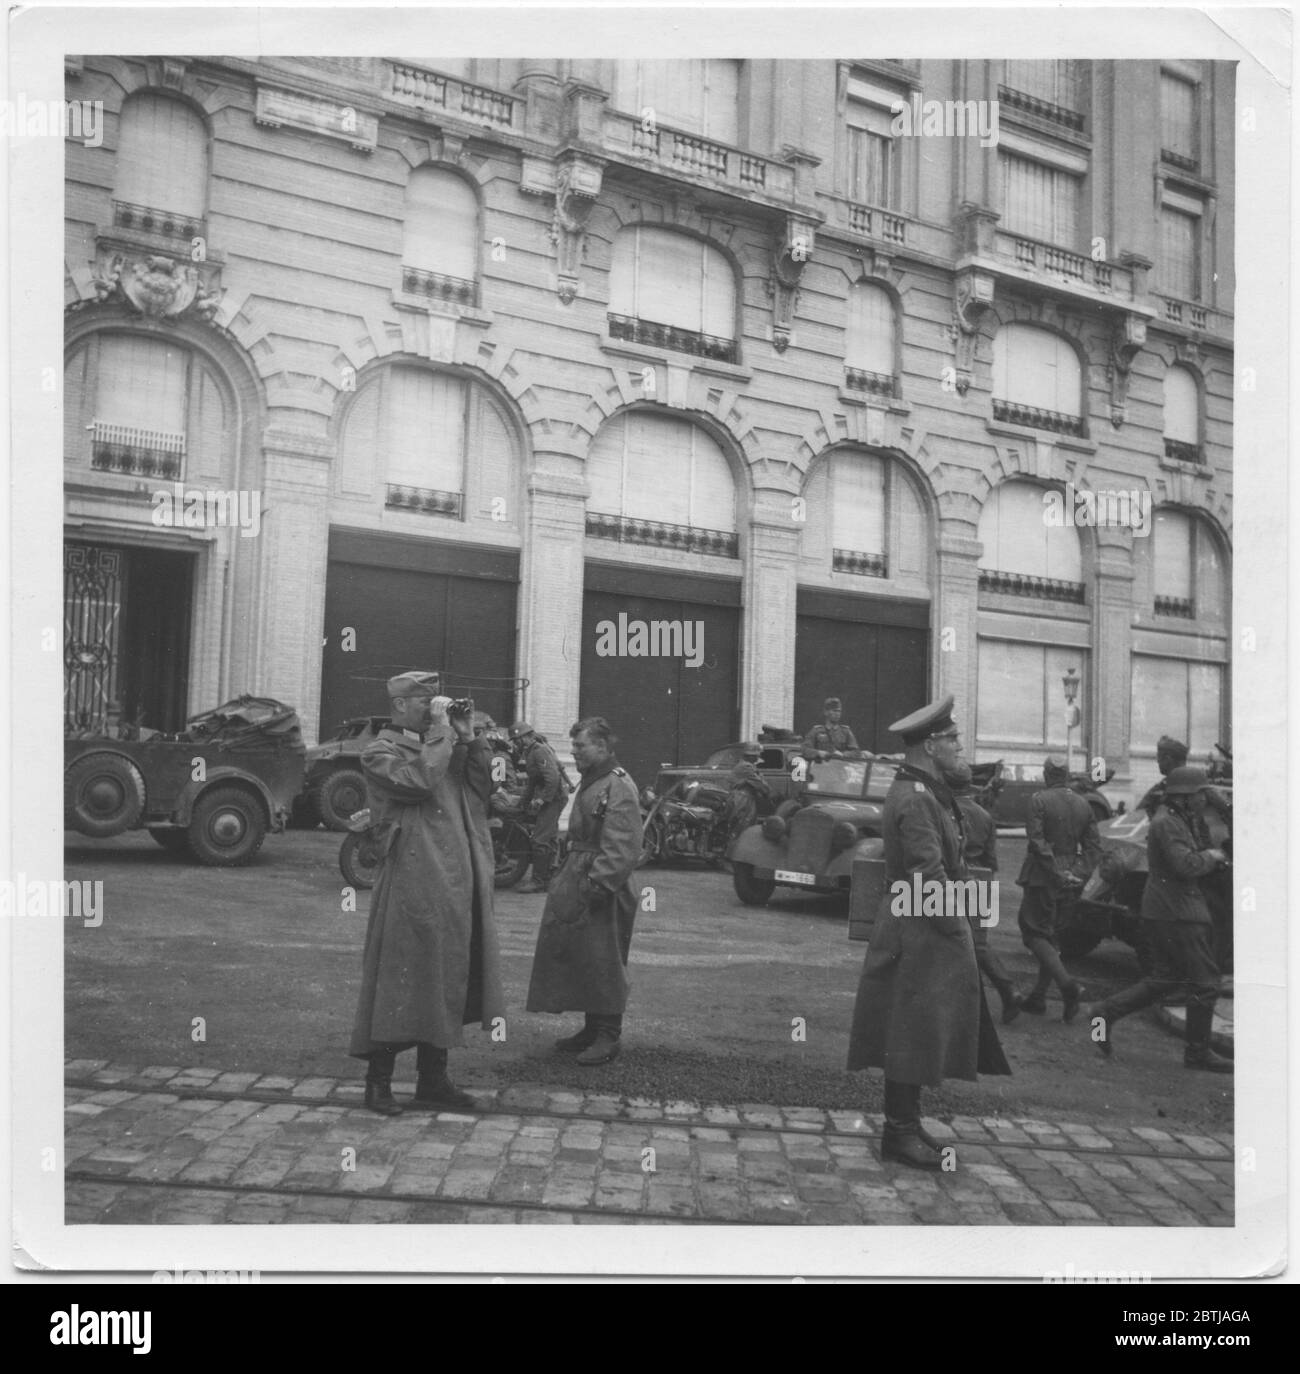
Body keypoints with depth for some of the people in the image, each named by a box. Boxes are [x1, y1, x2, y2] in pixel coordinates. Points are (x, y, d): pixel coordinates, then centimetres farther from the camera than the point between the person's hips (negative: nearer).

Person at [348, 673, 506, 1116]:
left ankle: (433, 1082, 21)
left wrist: (468, 737, 4)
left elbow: (484, 784, 13)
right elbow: (418, 781, -21)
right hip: (412, 884, -7)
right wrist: (441, 731, -13)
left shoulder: (442, 744, 18)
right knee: (401, 978, -2)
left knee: (447, 979, 11)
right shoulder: (380, 751, -3)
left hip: (455, 884, 7)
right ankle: (378, 1080, 11)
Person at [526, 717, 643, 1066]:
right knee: (575, 957, 15)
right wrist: (567, 877, 18)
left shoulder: (618, 789, -18)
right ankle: (592, 1030, 26)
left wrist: (599, 884, -25)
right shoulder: (590, 783, 15)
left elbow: (623, 850, -24)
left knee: (603, 964, -2)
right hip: (578, 885, 10)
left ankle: (608, 1037, 10)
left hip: (603, 893, -10)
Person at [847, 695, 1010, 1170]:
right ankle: (900, 1134, 10)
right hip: (920, 934, -10)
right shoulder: (916, 800, -21)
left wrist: (955, 925, 12)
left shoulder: (927, 792, 13)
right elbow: (929, 876, -24)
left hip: (923, 931, 10)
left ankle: (906, 1123, 27)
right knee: (913, 1033, -1)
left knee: (919, 1034, 17)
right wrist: (957, 928, -16)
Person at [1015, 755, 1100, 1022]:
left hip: (1043, 877, -6)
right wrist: (1078, 874, -1)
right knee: (1051, 934, 15)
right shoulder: (1083, 804, 9)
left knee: (1034, 933, 0)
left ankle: (1068, 984, -18)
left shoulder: (1039, 800, -10)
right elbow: (1094, 846, 5)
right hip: (1069, 881, 6)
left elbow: (1037, 841, -18)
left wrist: (1056, 873, -15)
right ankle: (1038, 997, 19)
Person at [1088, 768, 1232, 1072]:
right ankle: (1198, 1053, 9)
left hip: (1166, 912, 10)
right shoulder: (1167, 824, -17)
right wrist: (1211, 856, -9)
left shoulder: (1177, 821, 16)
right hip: (1176, 914, -10)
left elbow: (1188, 862, 22)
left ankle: (1106, 1012, 12)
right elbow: (1186, 866, -27)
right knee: (1204, 983, -2)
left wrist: (1211, 859, 4)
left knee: (1166, 980, 14)